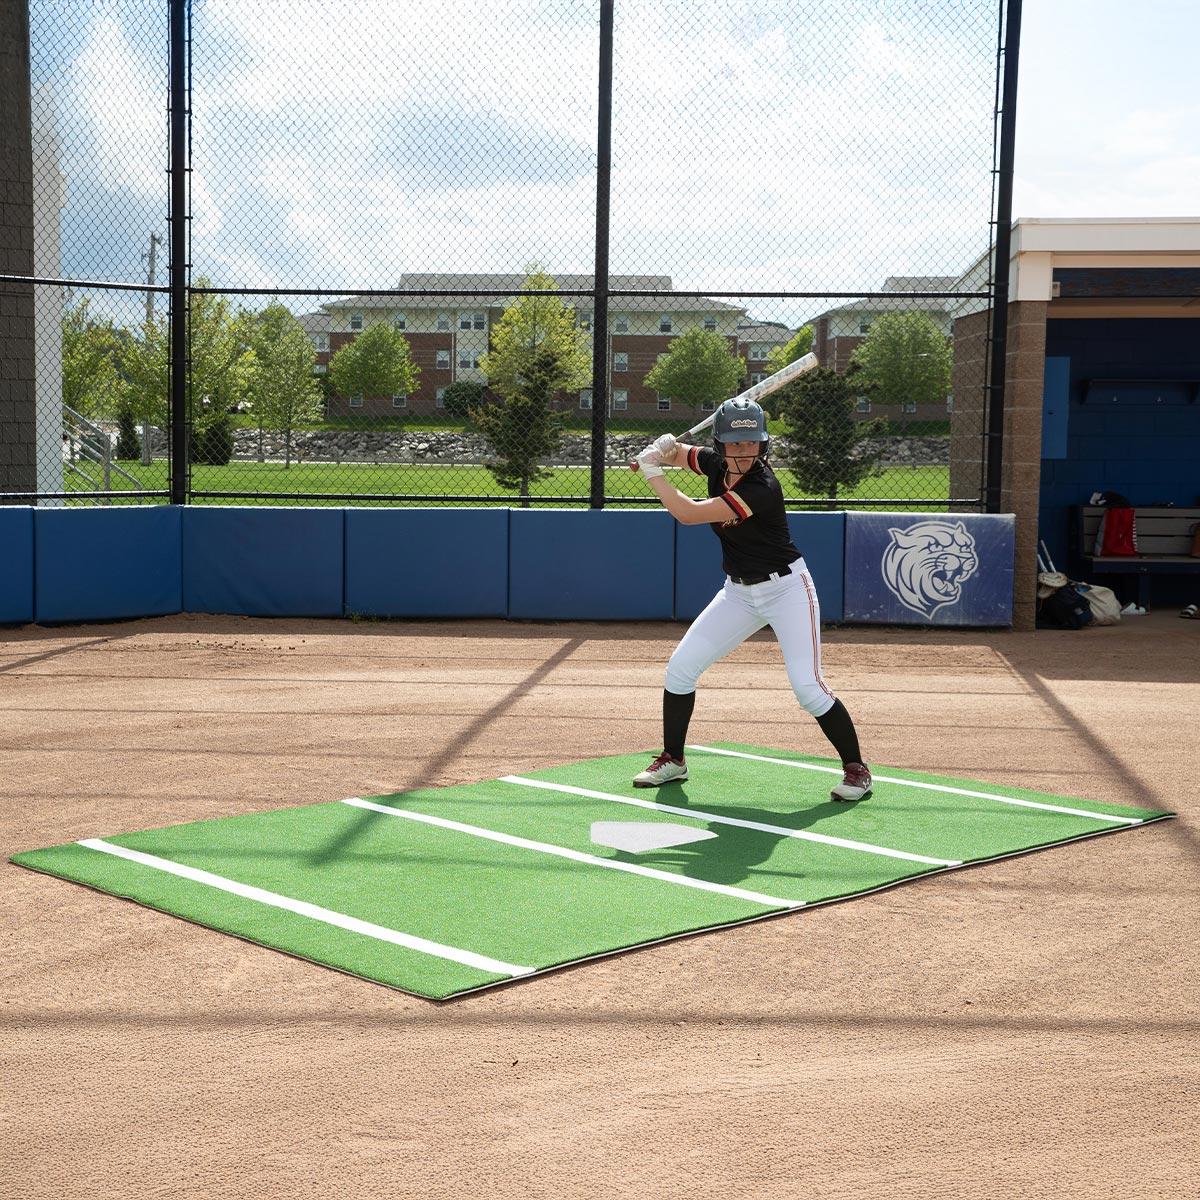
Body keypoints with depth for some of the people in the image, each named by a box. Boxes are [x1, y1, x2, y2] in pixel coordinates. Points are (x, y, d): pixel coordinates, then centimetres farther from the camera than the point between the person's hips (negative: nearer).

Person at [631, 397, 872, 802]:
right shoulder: (716, 464, -7)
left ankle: (856, 770, 0)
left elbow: (688, 513, -32)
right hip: (739, 591, 7)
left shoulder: (762, 488, -30)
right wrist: (664, 449, -9)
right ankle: (673, 761, 18)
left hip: (786, 589, -7)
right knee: (680, 667, 2)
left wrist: (652, 472, -21)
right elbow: (678, 453, 15)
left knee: (808, 687, -17)